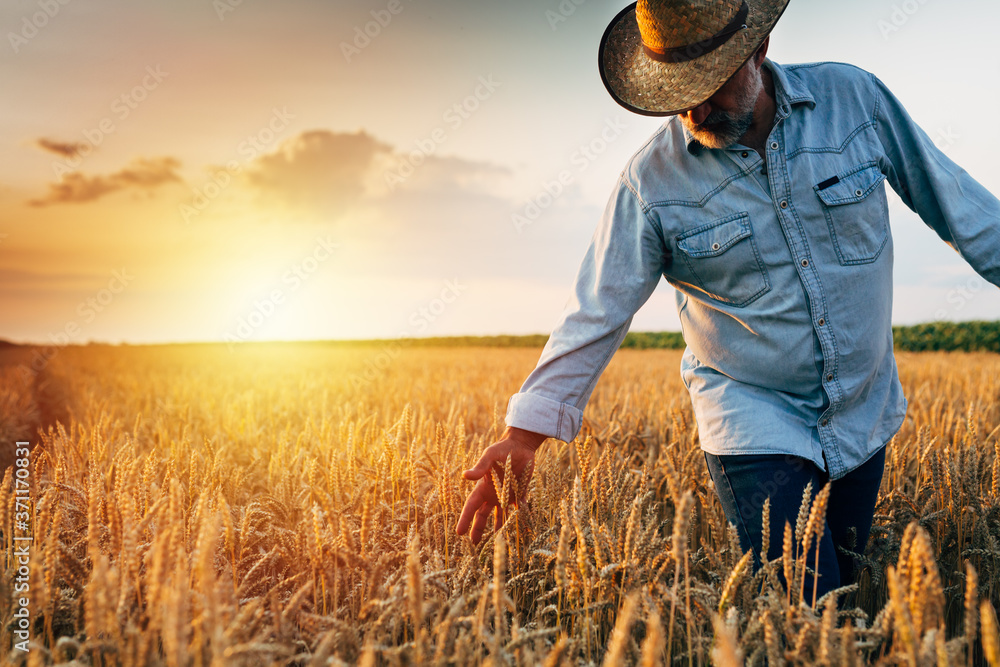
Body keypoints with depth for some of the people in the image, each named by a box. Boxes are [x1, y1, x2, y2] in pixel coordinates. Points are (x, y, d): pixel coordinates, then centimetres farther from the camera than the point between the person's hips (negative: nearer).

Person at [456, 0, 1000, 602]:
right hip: (755, 423, -3)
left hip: (866, 411, 4)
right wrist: (525, 436, -17)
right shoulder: (652, 182, -17)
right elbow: (595, 314, -14)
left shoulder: (855, 97, -10)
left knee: (847, 583, 20)